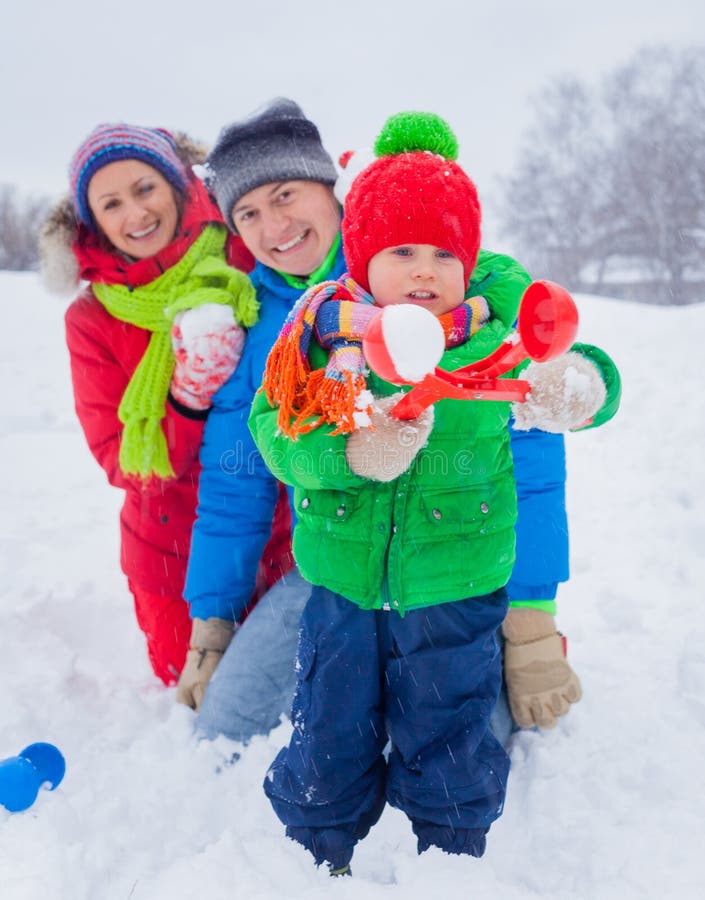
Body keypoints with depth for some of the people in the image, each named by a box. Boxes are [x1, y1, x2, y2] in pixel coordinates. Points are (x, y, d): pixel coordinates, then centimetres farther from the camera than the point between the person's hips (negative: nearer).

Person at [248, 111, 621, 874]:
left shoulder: (496, 336, -7)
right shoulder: (322, 334, -6)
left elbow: (583, 377, -7)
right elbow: (274, 430, -10)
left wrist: (571, 388, -31)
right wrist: (354, 448, -28)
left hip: (454, 590, 0)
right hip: (342, 585, 1)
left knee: (446, 750, 15)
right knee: (327, 740, 16)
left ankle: (453, 862, 42)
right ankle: (316, 857, 43)